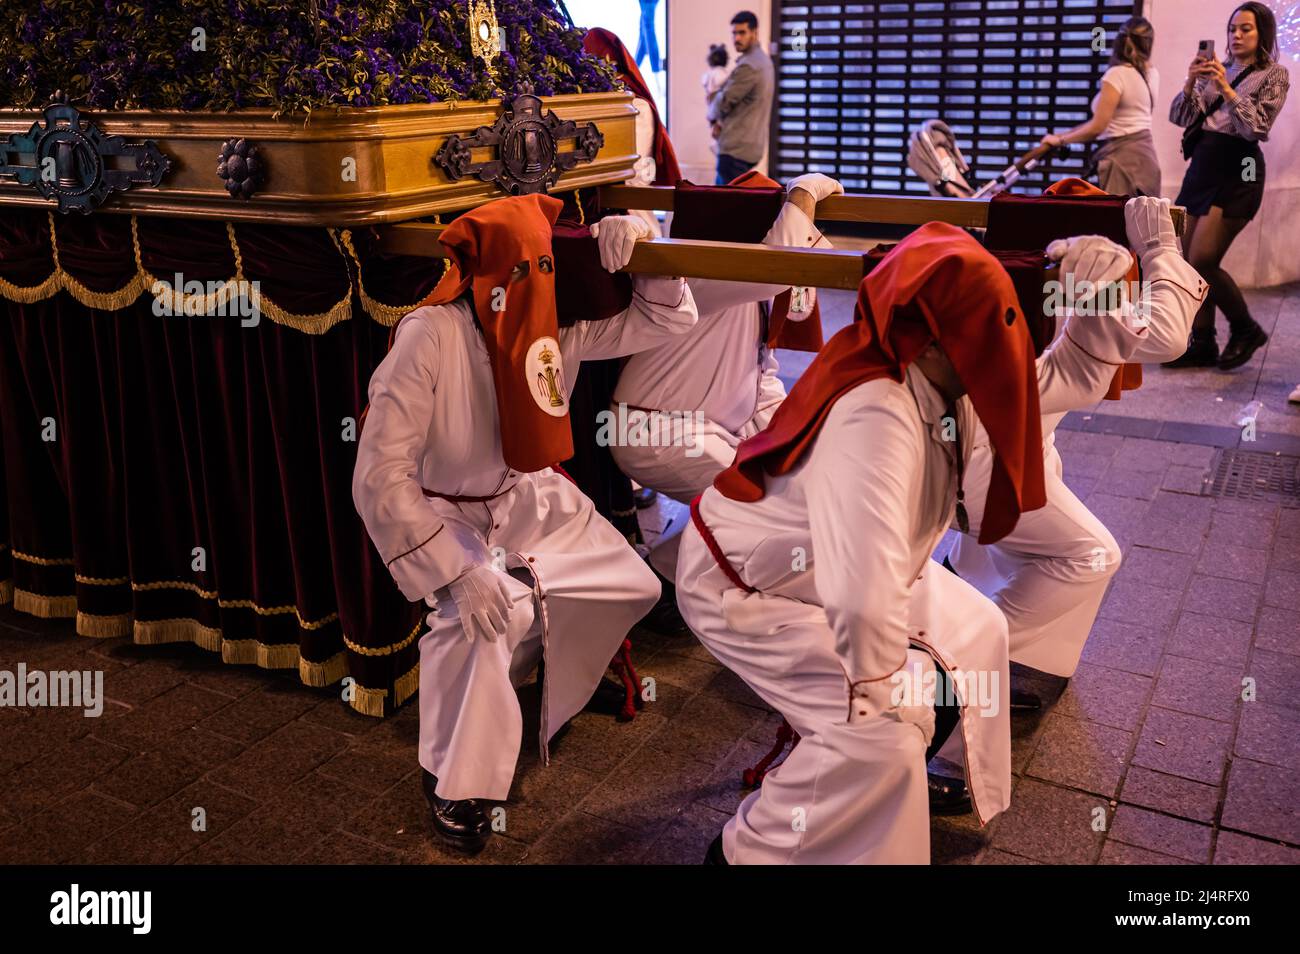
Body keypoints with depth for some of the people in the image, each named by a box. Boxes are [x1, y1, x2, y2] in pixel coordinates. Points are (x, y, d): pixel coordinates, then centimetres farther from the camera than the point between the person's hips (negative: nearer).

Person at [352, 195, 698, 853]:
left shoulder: (563, 327, -11)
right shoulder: (430, 336, -29)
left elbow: (670, 319, -2)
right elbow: (380, 477, -30)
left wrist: (642, 242, -21)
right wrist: (455, 572, -36)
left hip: (532, 498, 6)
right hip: (447, 513, -6)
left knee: (634, 589, 4)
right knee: (482, 616, -32)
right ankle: (452, 780, -6)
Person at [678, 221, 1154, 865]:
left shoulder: (950, 378, -11)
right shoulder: (875, 416, -40)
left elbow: (1068, 379, 4)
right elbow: (864, 594, -49)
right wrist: (875, 681, -29)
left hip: (834, 565, 9)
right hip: (742, 583, -9)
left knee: (974, 633, 13)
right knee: (880, 732, -19)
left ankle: (907, 783, 34)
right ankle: (746, 852, 3)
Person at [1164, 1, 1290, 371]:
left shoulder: (1274, 74, 0)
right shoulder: (1218, 70, 15)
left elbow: (1257, 127, -12)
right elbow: (1179, 116, 9)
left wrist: (1226, 89, -17)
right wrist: (1191, 82, -8)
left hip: (1237, 171, -6)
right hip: (1202, 167, 6)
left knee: (1202, 261, -13)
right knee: (1189, 263, 3)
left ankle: (1246, 330, 7)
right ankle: (1202, 344, 12)